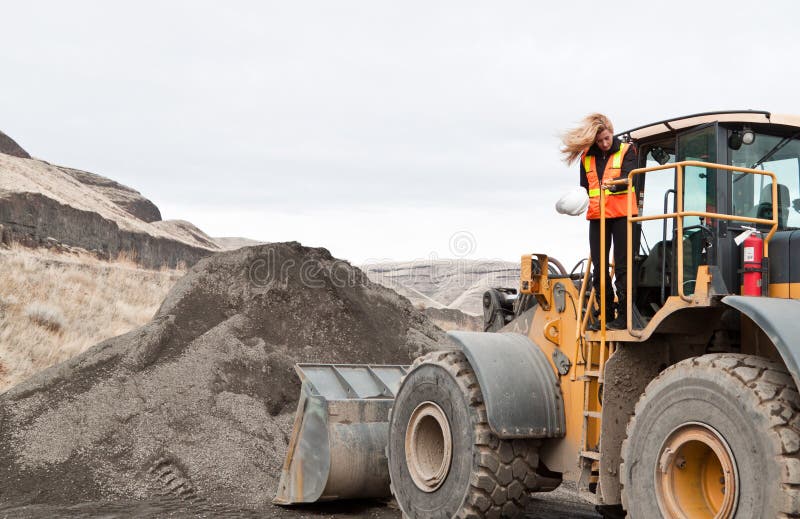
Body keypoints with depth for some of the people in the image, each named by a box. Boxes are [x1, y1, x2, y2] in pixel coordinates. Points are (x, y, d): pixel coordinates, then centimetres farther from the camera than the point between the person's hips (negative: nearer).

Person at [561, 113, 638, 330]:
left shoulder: (626, 151, 1)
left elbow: (629, 178, -14)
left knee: (622, 267, -4)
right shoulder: (587, 157, 11)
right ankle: (606, 316, 11)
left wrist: (614, 185, -35)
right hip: (596, 216, 4)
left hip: (621, 214, -4)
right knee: (599, 268, 4)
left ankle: (623, 316, -1)